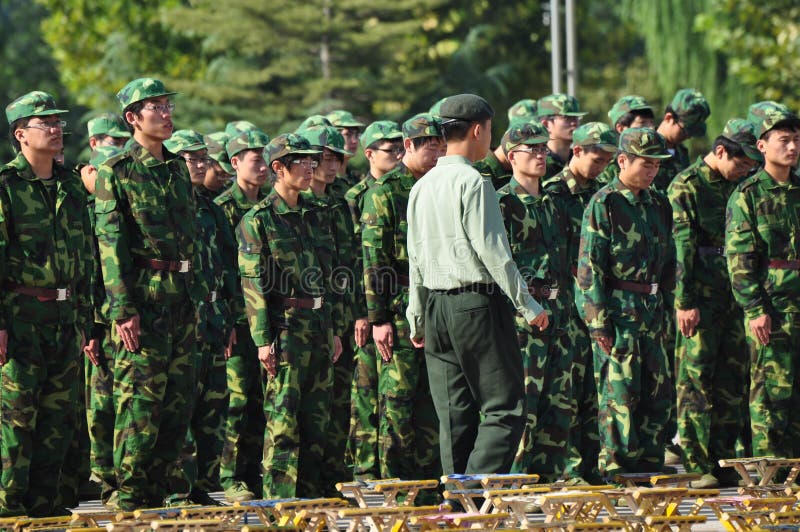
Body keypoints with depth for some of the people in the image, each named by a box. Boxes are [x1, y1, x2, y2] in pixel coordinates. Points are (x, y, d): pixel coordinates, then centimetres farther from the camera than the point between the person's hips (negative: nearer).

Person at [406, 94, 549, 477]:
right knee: (504, 410, -5)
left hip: (435, 307, 8)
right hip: (478, 303, -8)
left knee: (454, 416, 10)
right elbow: (492, 252, -14)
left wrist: (417, 318, 22)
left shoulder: (422, 187, 12)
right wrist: (529, 306, -8)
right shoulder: (473, 183, -11)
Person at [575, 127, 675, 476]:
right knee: (620, 398, -6)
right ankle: (616, 473, -1)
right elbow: (589, 267, -12)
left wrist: (663, 310, 16)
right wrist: (600, 324, -16)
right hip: (617, 313, -7)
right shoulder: (604, 204, -8)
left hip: (651, 313, 7)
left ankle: (650, 470, 15)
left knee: (659, 396, 7)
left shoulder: (656, 206, 14)